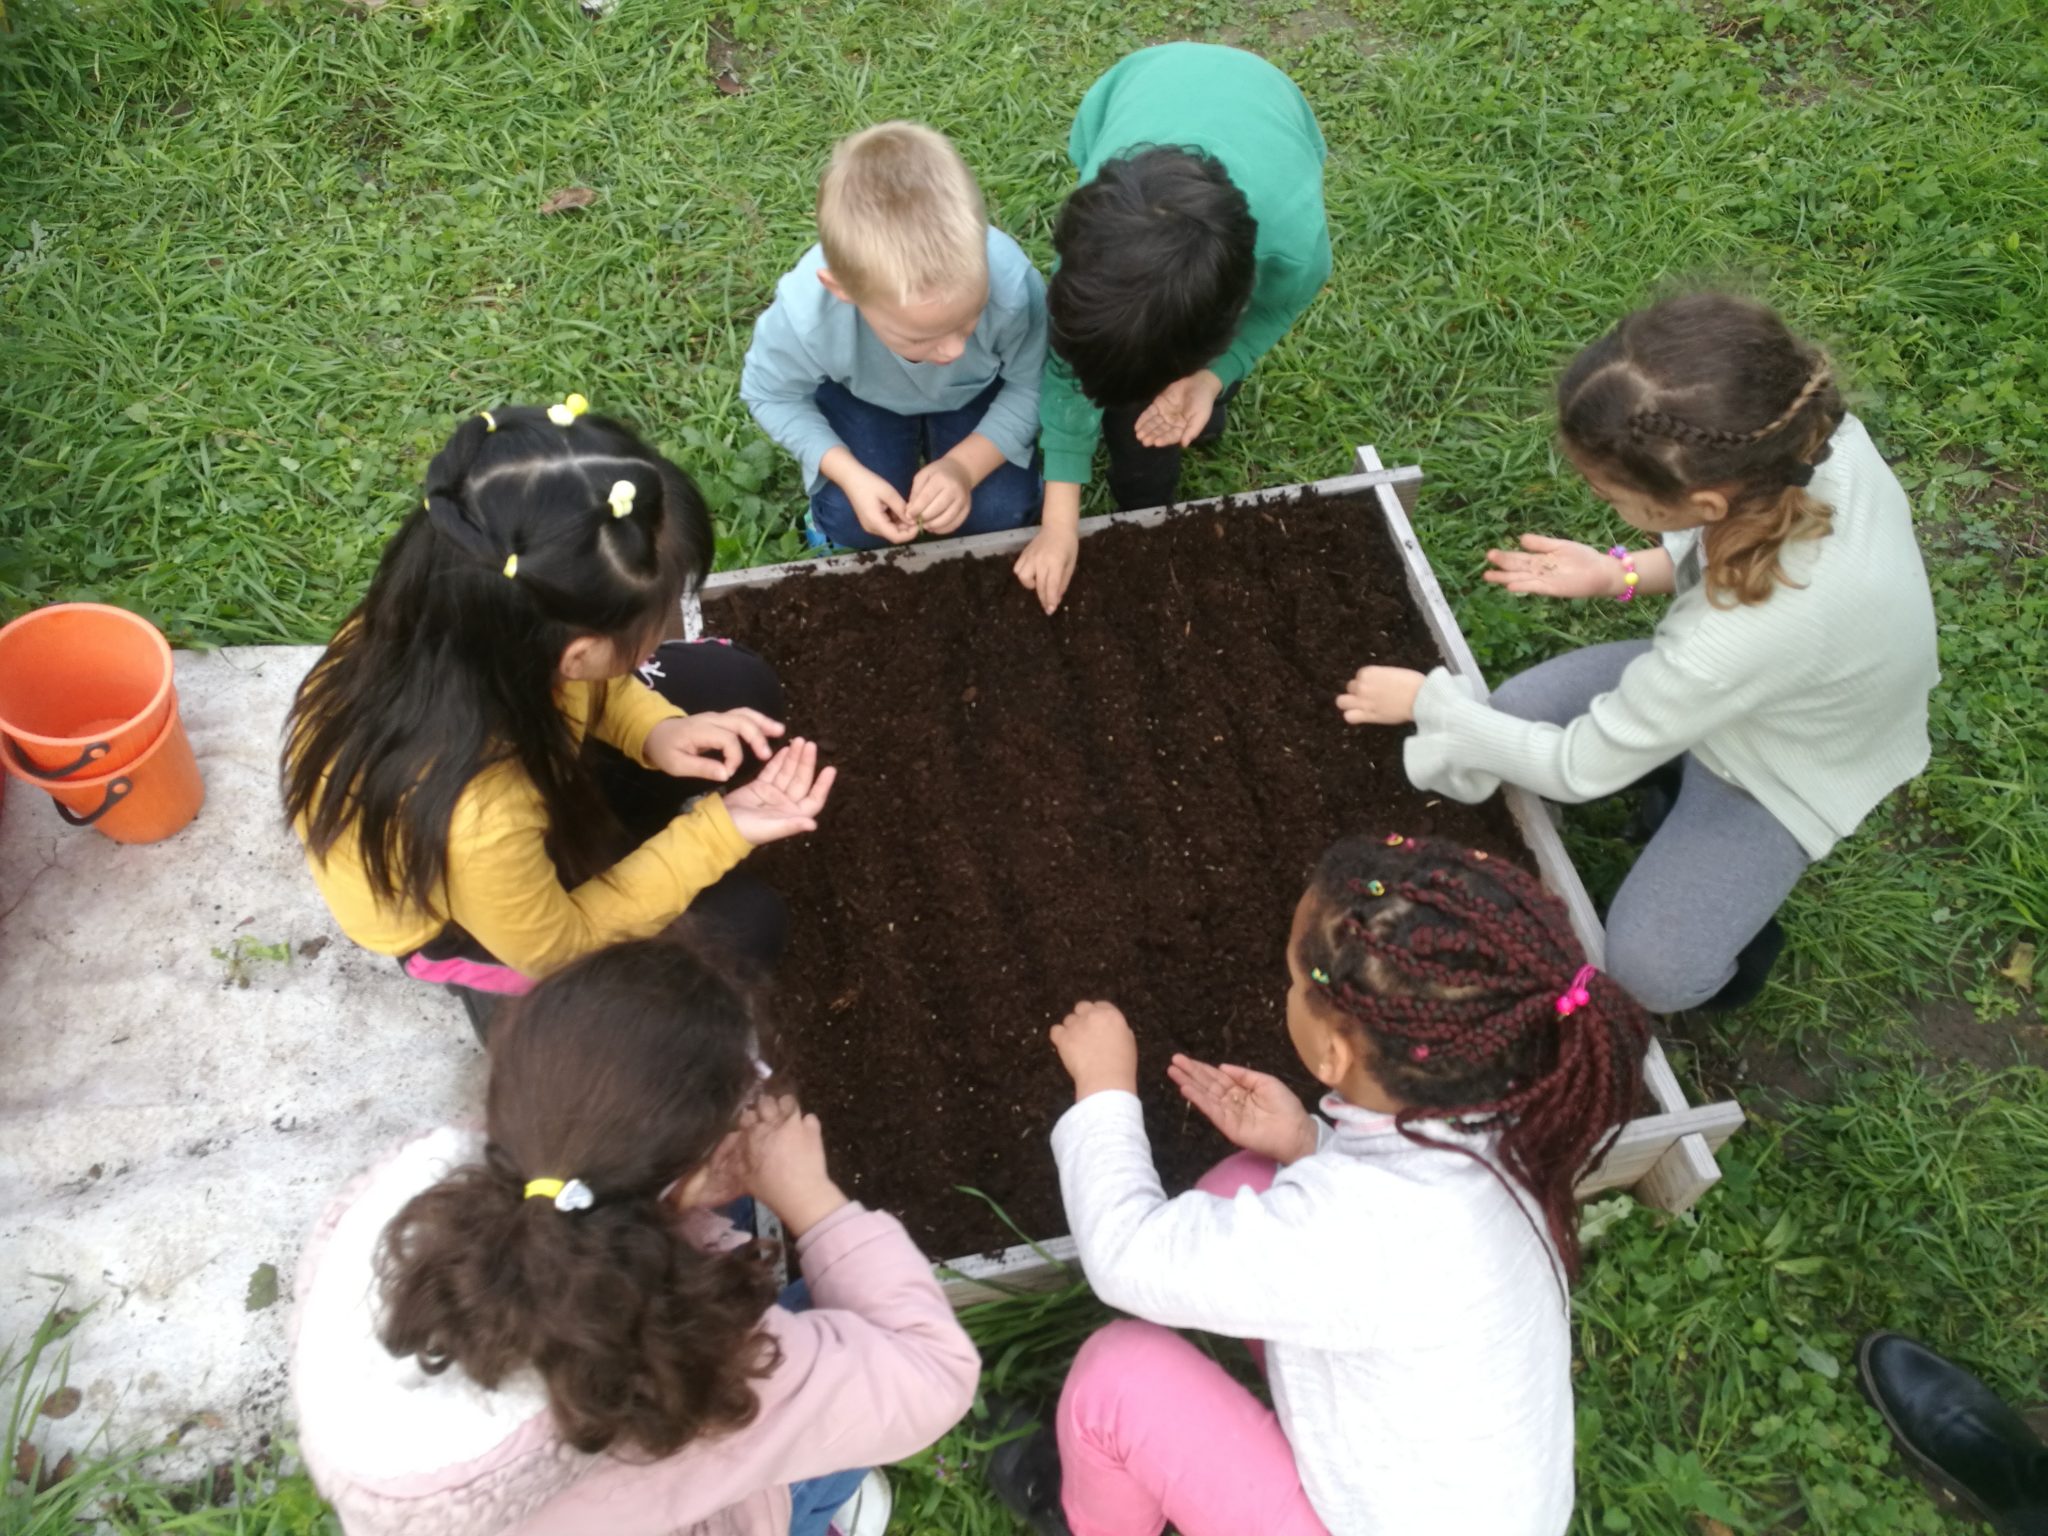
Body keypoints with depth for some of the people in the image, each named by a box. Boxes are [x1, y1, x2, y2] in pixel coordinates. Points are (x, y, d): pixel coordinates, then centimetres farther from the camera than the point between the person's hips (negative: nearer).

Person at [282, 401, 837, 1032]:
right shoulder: (476, 818, -48)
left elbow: (578, 685, -5)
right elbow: (554, 944, -24)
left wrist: (653, 731, -21)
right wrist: (717, 833, -27)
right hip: (450, 912, -5)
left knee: (739, 685, -1)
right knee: (744, 928, -2)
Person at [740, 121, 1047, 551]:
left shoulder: (1012, 285, -41)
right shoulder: (803, 316, -40)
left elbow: (1031, 385, -19)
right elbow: (771, 394, -16)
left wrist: (965, 465, -32)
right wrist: (849, 475, -29)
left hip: (976, 390, 1)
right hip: (860, 394, -1)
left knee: (1002, 511, -13)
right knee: (853, 524, -18)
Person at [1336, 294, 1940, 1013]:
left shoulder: (1743, 635, -46)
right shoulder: (1809, 435, -30)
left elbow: (1578, 769, -27)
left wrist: (1425, 700, -15)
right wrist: (1622, 572, -13)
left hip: (1781, 774, -6)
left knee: (1647, 971, -18)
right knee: (1511, 716, -4)